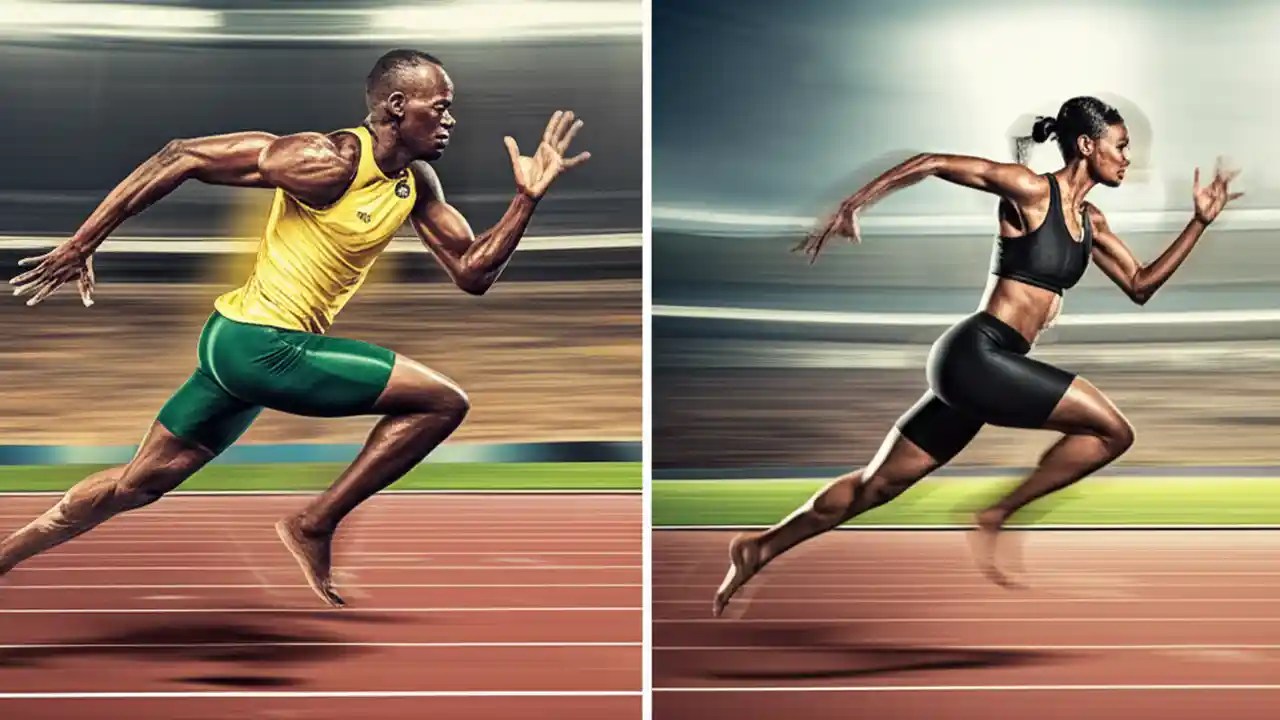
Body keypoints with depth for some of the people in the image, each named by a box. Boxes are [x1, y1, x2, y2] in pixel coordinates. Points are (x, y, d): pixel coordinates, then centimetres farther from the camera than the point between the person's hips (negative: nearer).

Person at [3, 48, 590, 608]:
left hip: (244, 344, 9)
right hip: (259, 344, -9)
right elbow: (182, 158, -16)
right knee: (443, 402, -9)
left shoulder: (416, 184, 7)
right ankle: (312, 528, -1)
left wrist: (527, 198, -4)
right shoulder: (328, 161, -18)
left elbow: (473, 274, 8)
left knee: (138, 484, 19)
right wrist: (81, 245, -13)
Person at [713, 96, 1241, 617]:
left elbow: (1140, 285, 23)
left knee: (878, 484, 12)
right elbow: (931, 163, -9)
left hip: (982, 366, 9)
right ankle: (995, 518, -3)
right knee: (1113, 431, -11)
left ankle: (760, 548, 20)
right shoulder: (1031, 190, -7)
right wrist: (848, 209, -14)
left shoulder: (1090, 222, 18)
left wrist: (1200, 222, 17)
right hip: (976, 354, -9)